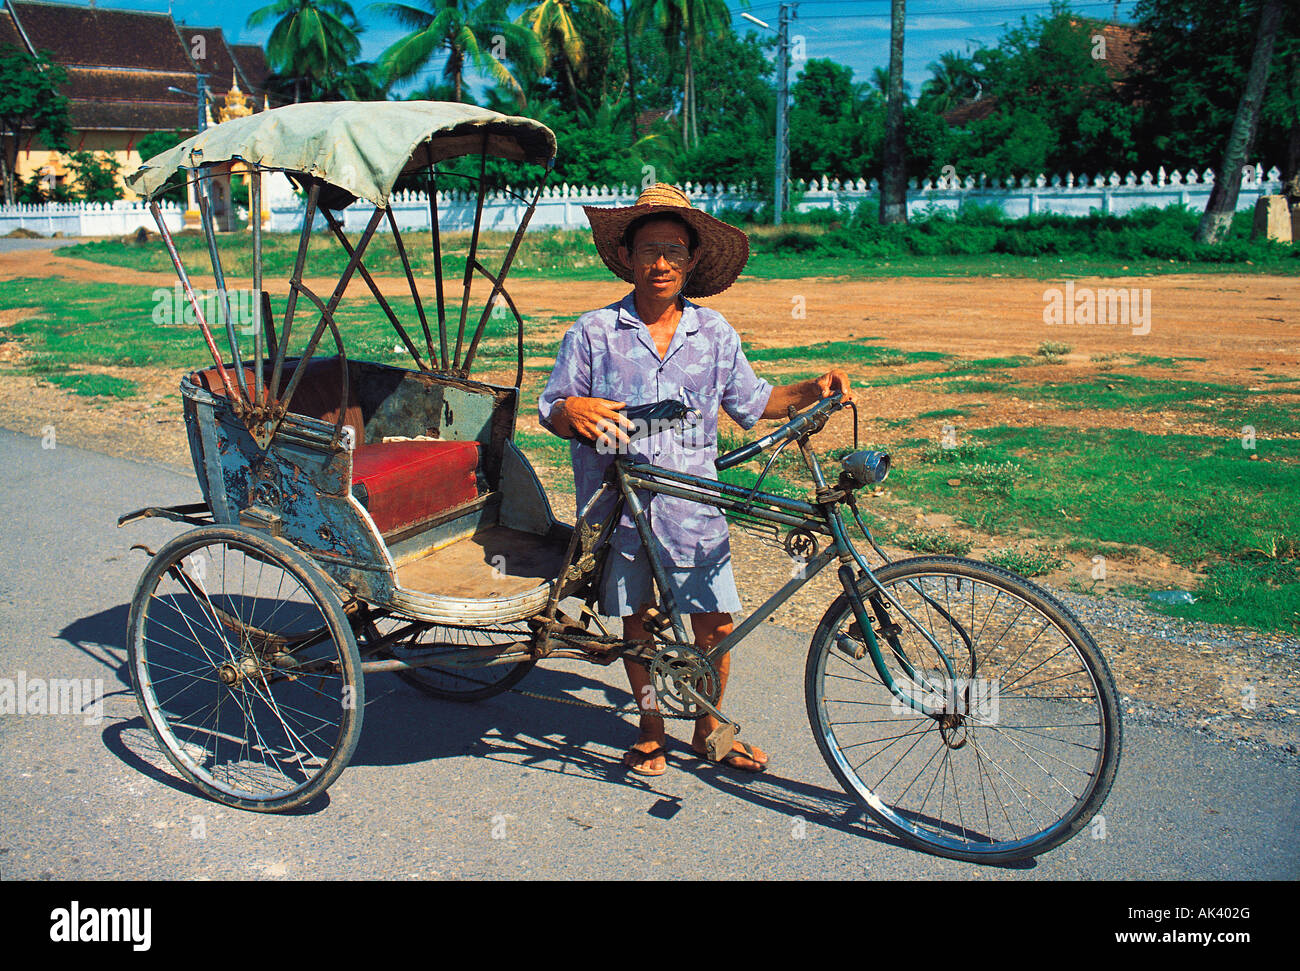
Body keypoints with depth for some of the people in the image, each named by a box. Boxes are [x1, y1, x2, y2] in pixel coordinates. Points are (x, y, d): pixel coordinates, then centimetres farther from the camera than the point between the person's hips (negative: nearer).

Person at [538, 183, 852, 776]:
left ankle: (709, 729, 25)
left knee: (716, 624, 0)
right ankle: (650, 727, 33)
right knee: (636, 622, 12)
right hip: (618, 504, -1)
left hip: (691, 503, 1)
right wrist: (574, 410, -23)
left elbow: (752, 401, 14)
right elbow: (550, 411, 1)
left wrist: (813, 391, -1)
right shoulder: (593, 332, -1)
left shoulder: (713, 332, 6)